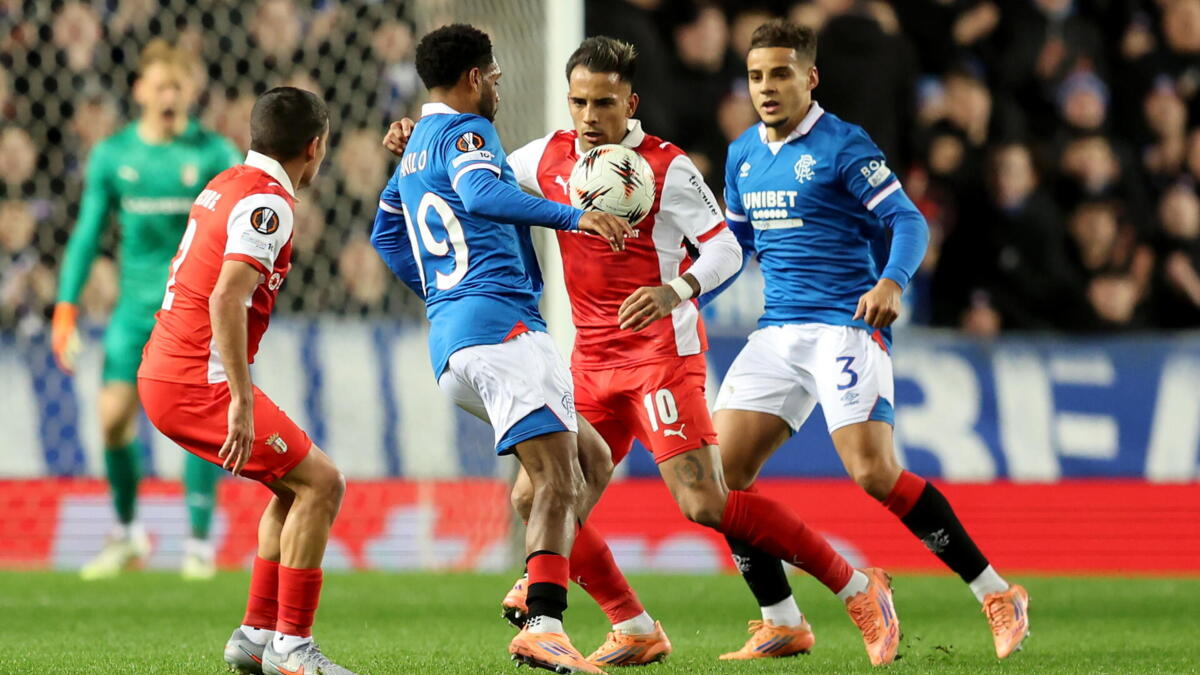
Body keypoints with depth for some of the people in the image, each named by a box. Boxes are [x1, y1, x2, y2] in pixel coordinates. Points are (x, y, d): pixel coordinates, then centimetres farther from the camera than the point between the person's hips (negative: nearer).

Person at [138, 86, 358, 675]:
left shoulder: (224, 185, 14)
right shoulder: (267, 203, -14)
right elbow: (225, 300, -25)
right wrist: (242, 401, -26)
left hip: (160, 373, 10)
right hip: (199, 383, -10)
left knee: (295, 486, 18)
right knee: (320, 483, -7)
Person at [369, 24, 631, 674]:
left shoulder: (415, 147, 25)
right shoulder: (465, 131, -3)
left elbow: (386, 232, 39)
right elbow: (485, 194, -25)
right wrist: (573, 217, -33)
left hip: (449, 343, 10)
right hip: (499, 322, -10)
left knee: (592, 462, 14)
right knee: (560, 479, -19)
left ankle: (538, 592, 0)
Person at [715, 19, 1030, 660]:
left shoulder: (841, 145, -7)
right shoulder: (742, 155, 13)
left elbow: (908, 222, -12)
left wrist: (890, 282, -30)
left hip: (846, 326, -7)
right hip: (778, 331, 7)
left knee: (874, 473, -19)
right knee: (722, 470, -5)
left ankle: (996, 594, -7)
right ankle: (782, 623, 6)